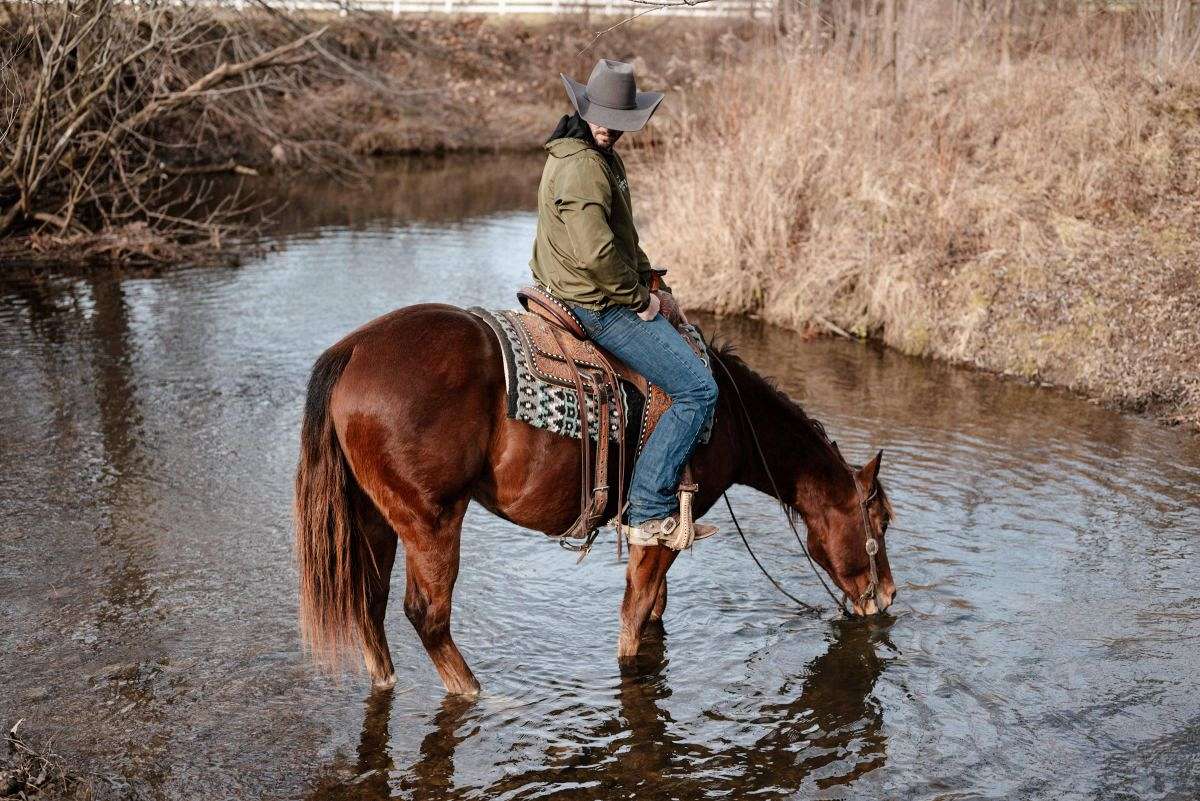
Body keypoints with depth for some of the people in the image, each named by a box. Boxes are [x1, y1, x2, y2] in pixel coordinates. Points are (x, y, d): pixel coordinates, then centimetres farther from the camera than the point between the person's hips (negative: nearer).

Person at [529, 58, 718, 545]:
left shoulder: (602, 156, 12)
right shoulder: (581, 167, -23)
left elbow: (625, 235, 21)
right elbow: (596, 253, -31)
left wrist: (649, 284, 9)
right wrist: (639, 299, -17)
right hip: (598, 306, -11)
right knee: (697, 390, -12)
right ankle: (649, 513, -8)